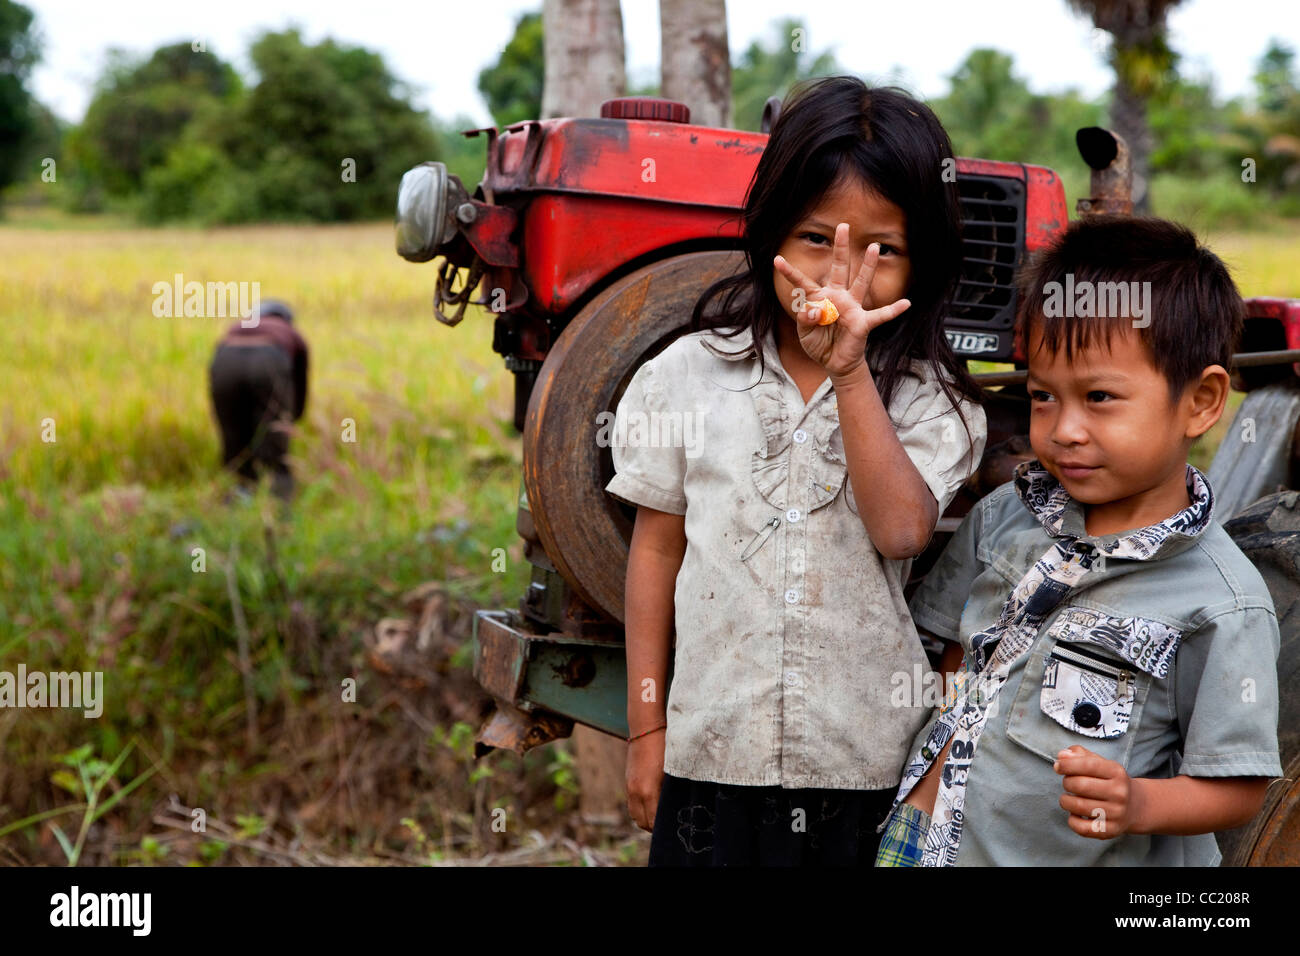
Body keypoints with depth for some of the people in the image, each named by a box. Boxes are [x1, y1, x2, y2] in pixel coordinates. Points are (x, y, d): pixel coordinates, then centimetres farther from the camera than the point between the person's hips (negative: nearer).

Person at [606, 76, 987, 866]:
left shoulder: (932, 400, -2)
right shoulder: (690, 376, 1)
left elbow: (903, 532, -19)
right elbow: (658, 549, 6)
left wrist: (850, 370, -24)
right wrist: (646, 731, 7)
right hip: (713, 755, 1)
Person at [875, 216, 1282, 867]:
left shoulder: (1222, 604, -17)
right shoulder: (1002, 518, -2)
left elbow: (1237, 789, -12)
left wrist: (1139, 805, -27)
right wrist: (934, 781, 2)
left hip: (1099, 859, -4)